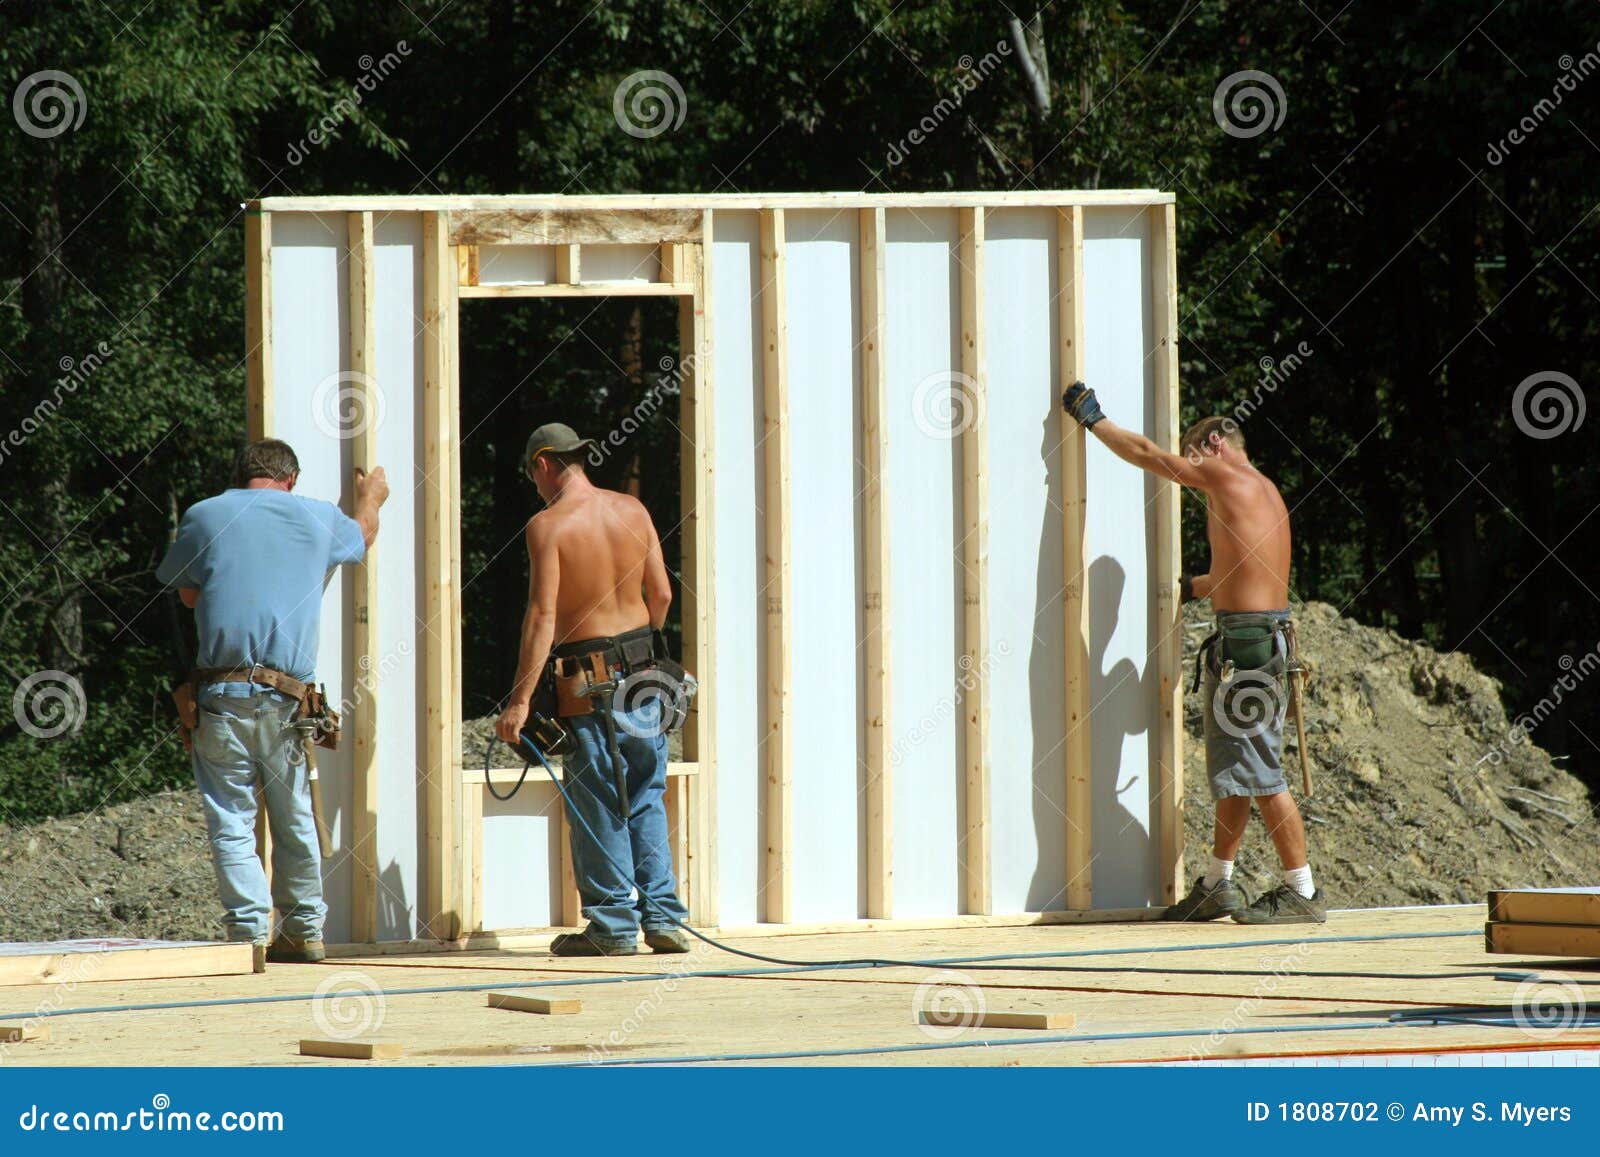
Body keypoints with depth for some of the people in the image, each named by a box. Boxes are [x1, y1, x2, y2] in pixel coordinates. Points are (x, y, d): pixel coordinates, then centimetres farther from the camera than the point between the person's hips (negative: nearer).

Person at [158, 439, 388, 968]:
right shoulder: (317, 518, 10)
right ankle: (305, 929, 21)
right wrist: (370, 499, 55)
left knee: (231, 822, 0)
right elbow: (361, 537, 34)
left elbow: (186, 594, 17)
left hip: (221, 698, -2)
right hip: (289, 696, 2)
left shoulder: (203, 517, 4)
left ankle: (250, 931, -9)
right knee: (295, 820, 14)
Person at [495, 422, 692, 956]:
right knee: (647, 797, 13)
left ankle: (613, 926, 5)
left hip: (588, 677, -5)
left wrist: (519, 701, -16)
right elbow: (661, 594, 8)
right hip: (642, 669, 5)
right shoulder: (631, 510, 5)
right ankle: (661, 916, 10)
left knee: (598, 804, 2)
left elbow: (542, 614, -17)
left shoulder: (548, 525, -12)